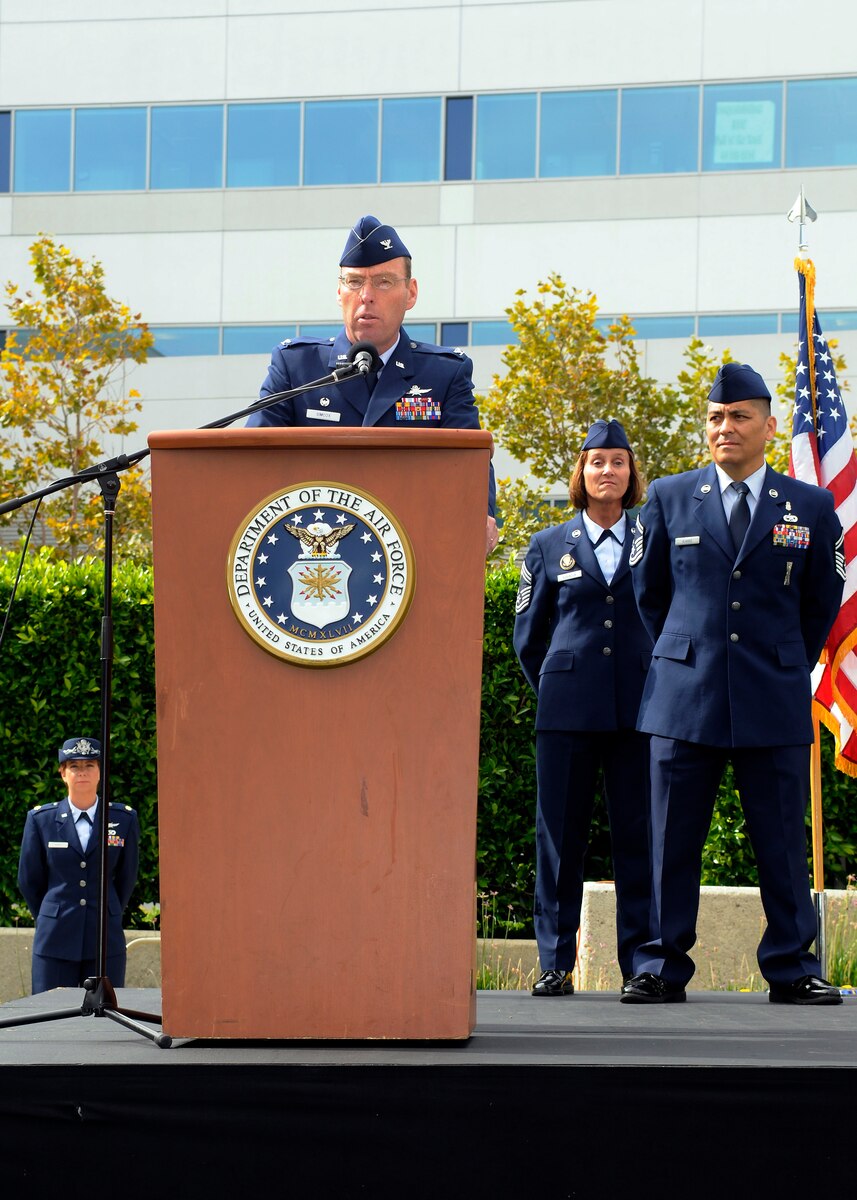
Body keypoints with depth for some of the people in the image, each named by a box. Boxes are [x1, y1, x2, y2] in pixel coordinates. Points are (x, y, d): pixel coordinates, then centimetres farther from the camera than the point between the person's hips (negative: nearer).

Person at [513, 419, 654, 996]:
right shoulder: (550, 546, 11)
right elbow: (529, 635, 16)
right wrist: (556, 687, 12)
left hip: (639, 708, 0)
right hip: (568, 709, 0)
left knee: (639, 834, -1)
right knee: (560, 834, 0)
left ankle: (641, 962, 4)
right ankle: (556, 963, 4)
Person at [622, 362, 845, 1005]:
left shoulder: (811, 507, 7)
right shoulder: (669, 499, 7)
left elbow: (821, 602, 17)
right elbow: (648, 591, 17)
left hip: (774, 702, 0)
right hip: (684, 698, 0)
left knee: (783, 843, 1)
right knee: (672, 842, 1)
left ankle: (793, 969, 10)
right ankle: (661, 969, 7)